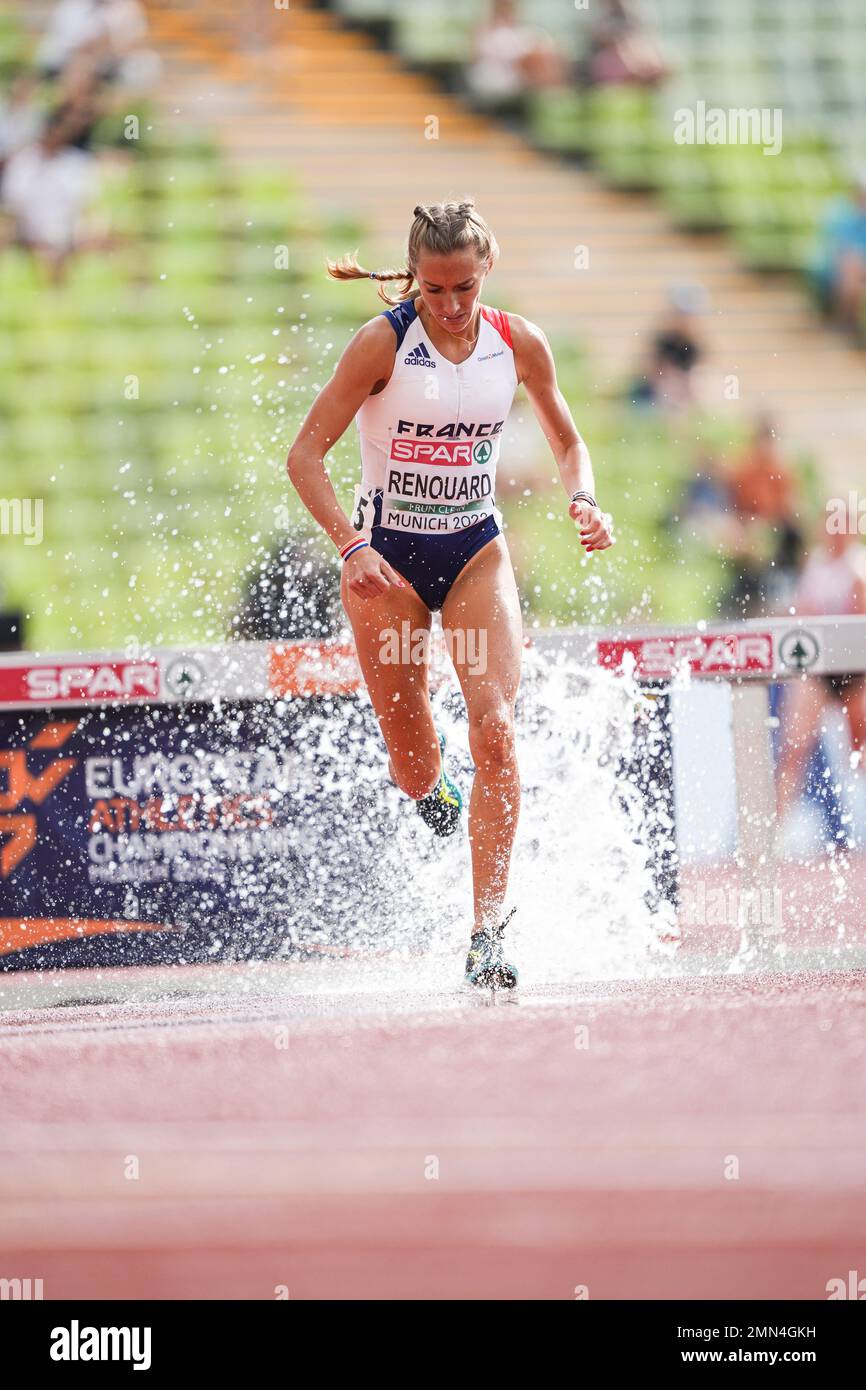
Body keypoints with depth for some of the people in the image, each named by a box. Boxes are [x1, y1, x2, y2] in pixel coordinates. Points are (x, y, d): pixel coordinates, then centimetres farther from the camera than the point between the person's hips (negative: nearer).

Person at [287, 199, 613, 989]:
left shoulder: (518, 344, -4)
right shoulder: (384, 342, -14)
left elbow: (568, 441, 12)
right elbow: (306, 455, -12)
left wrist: (582, 500, -9)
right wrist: (352, 546, -25)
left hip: (476, 551, 2)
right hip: (389, 555, -2)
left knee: (495, 730, -19)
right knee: (416, 774, 2)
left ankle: (488, 932, -17)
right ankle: (437, 797, 43)